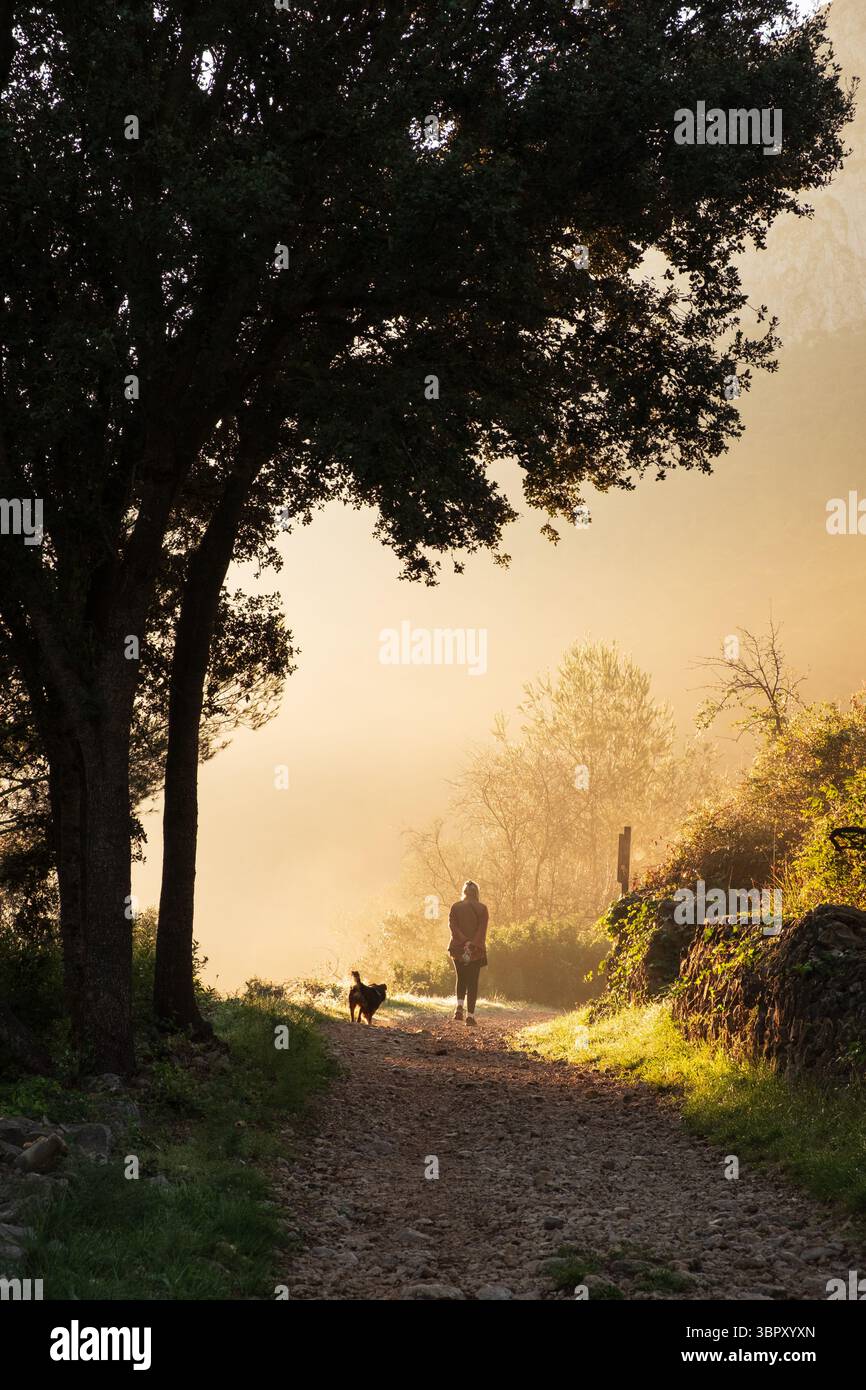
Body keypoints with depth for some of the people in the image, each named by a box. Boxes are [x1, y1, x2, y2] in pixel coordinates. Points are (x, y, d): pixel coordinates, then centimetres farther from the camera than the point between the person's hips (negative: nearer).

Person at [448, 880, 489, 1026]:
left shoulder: (455, 907, 2)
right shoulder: (482, 909, -1)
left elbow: (453, 926, -8)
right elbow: (482, 930, -10)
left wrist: (465, 942, -13)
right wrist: (473, 945, -15)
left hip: (458, 948, 1)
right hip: (477, 951, -1)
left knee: (461, 979, 19)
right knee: (473, 982, 4)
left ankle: (459, 1007, -2)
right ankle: (470, 1016, -1)